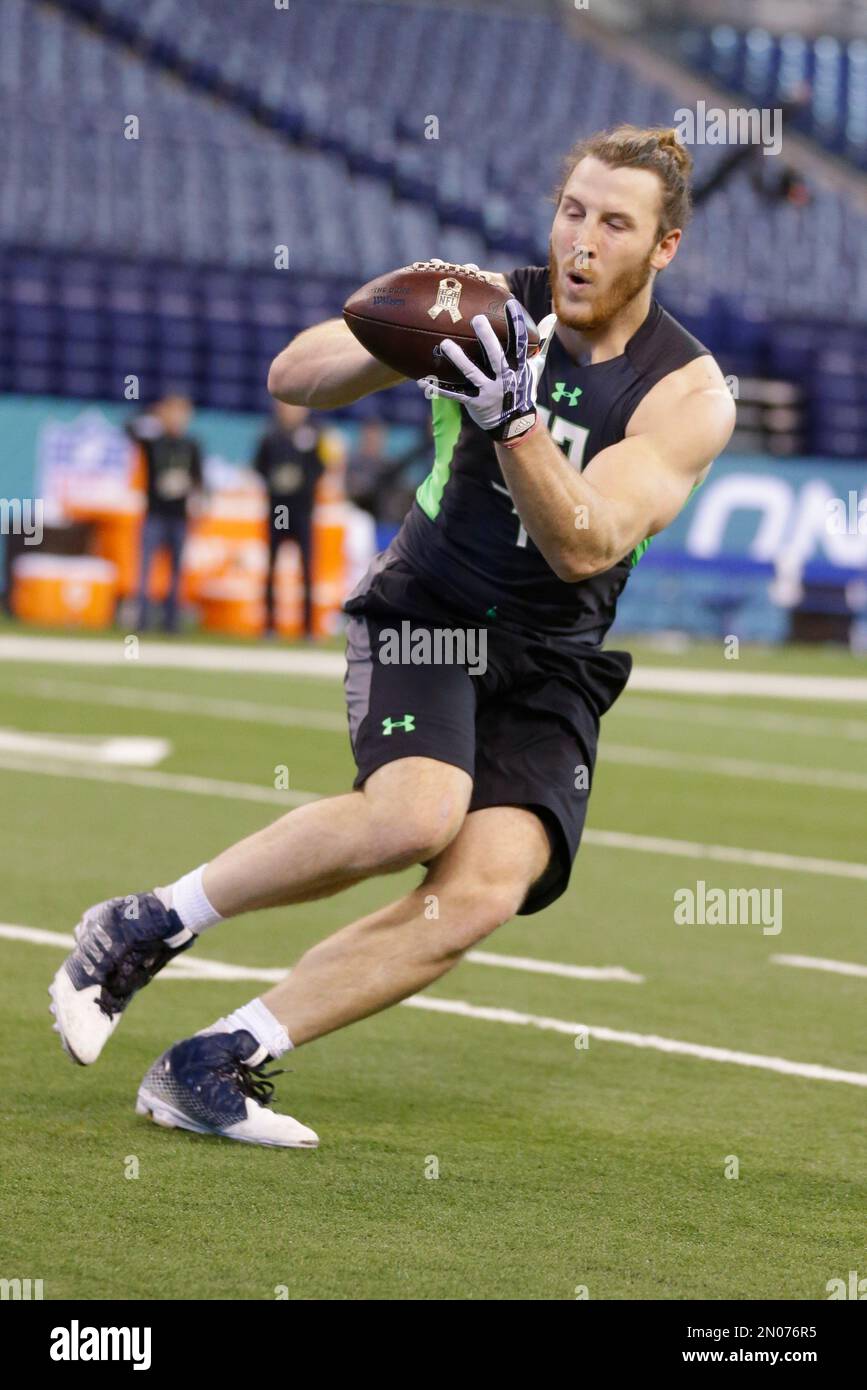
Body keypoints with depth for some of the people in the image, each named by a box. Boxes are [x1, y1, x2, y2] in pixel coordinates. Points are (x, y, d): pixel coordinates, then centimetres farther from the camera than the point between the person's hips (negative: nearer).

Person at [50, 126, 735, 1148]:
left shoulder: (690, 395, -8)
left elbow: (585, 548, -20)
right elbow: (292, 376, -7)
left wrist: (513, 421, -36)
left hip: (550, 665, 2)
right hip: (422, 608, -2)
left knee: (486, 888, -23)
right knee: (414, 815, -31)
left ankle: (214, 1065, -16)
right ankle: (146, 927, -13)